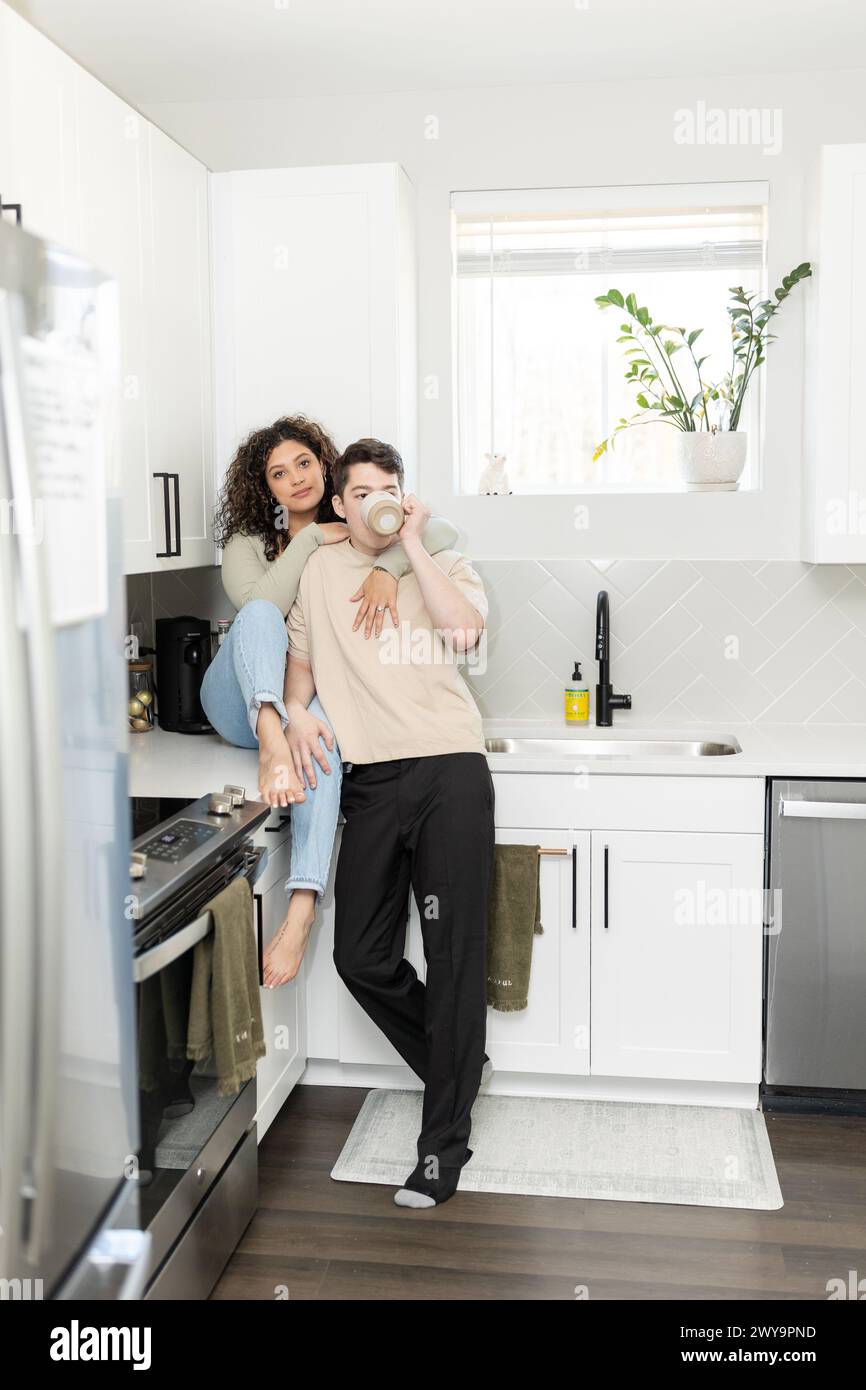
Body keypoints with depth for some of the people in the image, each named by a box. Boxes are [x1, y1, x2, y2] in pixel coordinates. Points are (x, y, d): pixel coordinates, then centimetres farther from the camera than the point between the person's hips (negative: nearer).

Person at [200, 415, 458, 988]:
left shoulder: (357, 536, 11)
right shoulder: (248, 543, 9)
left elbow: (443, 532, -8)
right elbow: (259, 603, -15)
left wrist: (387, 565, -25)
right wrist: (312, 538, -13)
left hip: (311, 697, 0)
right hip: (243, 703, 0)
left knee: (321, 729, -37)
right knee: (262, 615, -29)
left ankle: (302, 909, -49)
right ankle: (272, 742, -55)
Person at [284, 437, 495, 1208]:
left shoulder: (444, 561, 8)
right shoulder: (322, 570, 14)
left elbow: (465, 628, -13)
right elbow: (302, 655, 24)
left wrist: (412, 543, -8)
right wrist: (297, 709, 4)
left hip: (450, 771, -3)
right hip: (371, 780, 3)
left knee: (455, 952, -3)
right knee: (362, 956, 3)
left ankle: (444, 1141, 8)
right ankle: (457, 1065, 30)